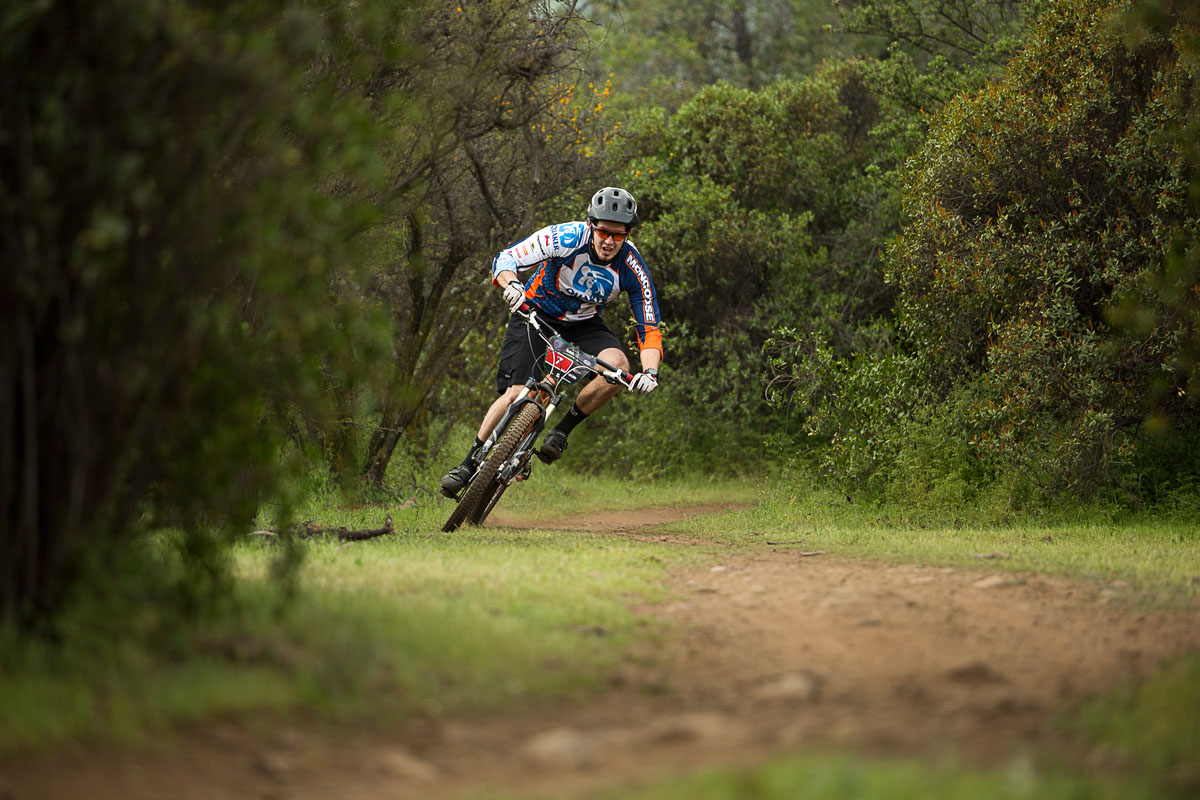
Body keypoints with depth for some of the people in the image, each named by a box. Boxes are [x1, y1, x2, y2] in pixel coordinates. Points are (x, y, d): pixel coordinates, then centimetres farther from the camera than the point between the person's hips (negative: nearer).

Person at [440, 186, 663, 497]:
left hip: (583, 324, 2)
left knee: (617, 365, -28)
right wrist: (511, 284, -51)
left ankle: (562, 431, -11)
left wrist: (650, 371, -36)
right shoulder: (567, 238, -28)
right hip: (536, 312, -2)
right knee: (515, 393, -18)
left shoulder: (631, 267, -21)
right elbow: (504, 259, -27)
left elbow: (649, 329, -17)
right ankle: (469, 464, -3)